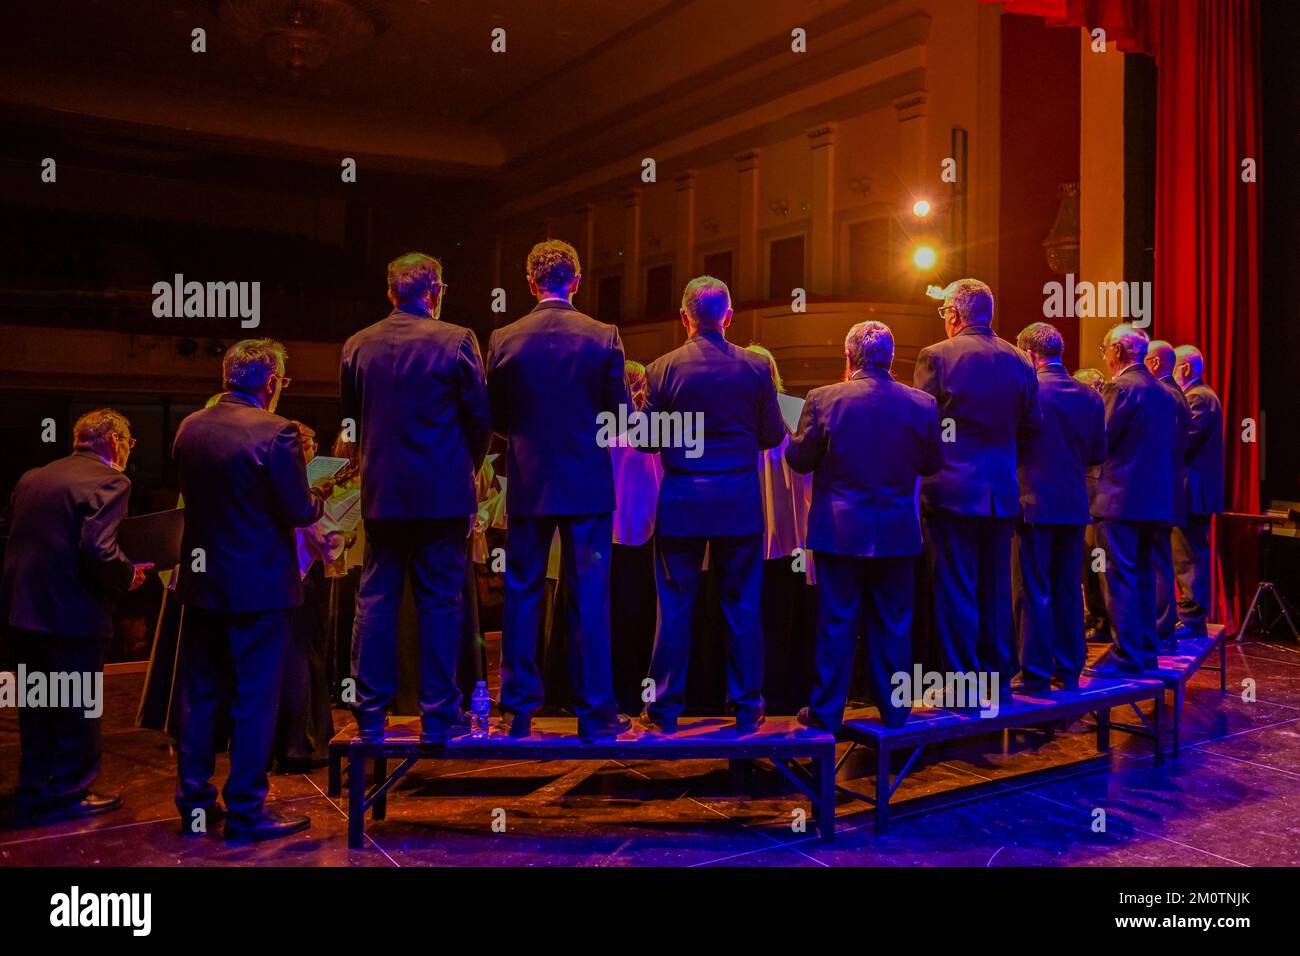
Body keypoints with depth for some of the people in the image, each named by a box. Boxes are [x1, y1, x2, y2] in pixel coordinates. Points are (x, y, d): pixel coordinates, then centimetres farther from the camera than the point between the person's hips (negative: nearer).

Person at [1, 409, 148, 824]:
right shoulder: (108, 480, -11)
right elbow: (99, 550, -22)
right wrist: (127, 577, -5)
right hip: (71, 612, -7)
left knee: (37, 705, 19)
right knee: (78, 708, 8)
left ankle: (34, 792, 30)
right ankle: (68, 794, 19)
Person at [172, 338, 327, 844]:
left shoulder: (190, 427, 2)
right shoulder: (276, 433, -17)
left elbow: (189, 491, 14)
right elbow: (301, 512, -15)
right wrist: (320, 493, 6)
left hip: (201, 579, 6)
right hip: (259, 584, -6)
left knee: (200, 695, 15)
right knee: (254, 698, 4)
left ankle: (194, 803, 25)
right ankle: (245, 811, 11)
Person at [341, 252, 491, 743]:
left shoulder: (357, 346, 4)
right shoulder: (456, 341, -8)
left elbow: (350, 415, 12)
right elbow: (480, 417, -4)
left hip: (380, 493, 3)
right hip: (442, 493, -3)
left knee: (375, 601, 10)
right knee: (440, 603, 4)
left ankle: (370, 714, 15)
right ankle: (439, 715, 10)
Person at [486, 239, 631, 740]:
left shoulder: (504, 340, -3)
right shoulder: (604, 337, -6)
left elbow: (495, 420, 2)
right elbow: (621, 416, -2)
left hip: (528, 486, 1)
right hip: (588, 485, -1)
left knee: (521, 596, 11)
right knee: (588, 599, 5)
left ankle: (518, 712, 17)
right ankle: (595, 713, 12)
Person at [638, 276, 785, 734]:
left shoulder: (661, 369, -6)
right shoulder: (755, 367, -4)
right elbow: (772, 435, 3)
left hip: (680, 505, 0)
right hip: (740, 503, 1)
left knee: (674, 607, 7)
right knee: (743, 607, 10)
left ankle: (664, 709, 14)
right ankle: (746, 707, 18)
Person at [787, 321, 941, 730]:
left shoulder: (823, 400, -12)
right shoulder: (922, 404, -4)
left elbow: (800, 459, -4)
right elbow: (931, 464, 5)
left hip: (840, 531, -2)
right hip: (898, 533, 2)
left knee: (836, 624, 7)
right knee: (892, 624, 13)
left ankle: (826, 712, 16)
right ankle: (894, 710, 23)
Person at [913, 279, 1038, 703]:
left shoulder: (936, 357, -10)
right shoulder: (1018, 360, 5)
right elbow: (1029, 423, 12)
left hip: (952, 491, -5)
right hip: (1002, 491, 5)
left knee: (955, 589, 1)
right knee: (995, 587, 14)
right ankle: (998, 678, 22)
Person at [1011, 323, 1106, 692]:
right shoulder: (1089, 396, 5)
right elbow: (1098, 454, 9)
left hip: (1033, 503, -5)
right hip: (1074, 504, 5)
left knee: (1033, 592, 1)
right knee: (1068, 590, 13)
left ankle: (1035, 675, 5)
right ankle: (1069, 671, 20)